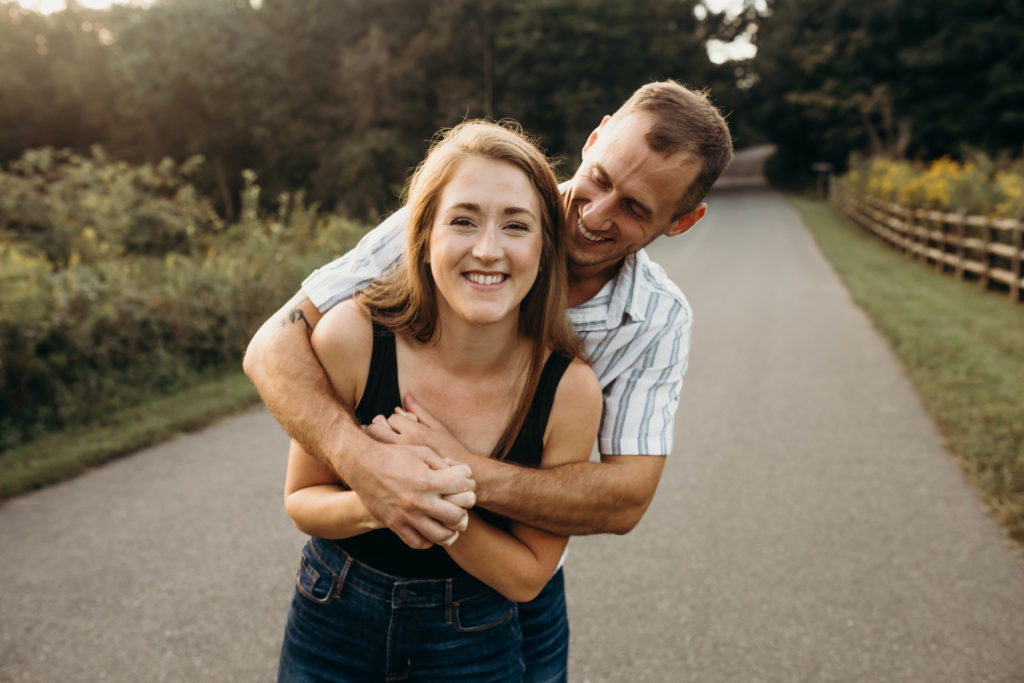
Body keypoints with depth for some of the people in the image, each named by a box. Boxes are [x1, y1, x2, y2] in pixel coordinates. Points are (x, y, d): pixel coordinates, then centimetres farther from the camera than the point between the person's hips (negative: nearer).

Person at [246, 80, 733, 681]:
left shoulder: (661, 321, -14)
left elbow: (625, 498, -22)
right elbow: (275, 345, -23)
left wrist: (467, 473, -36)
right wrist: (360, 457, -42)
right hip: (376, 558, -1)